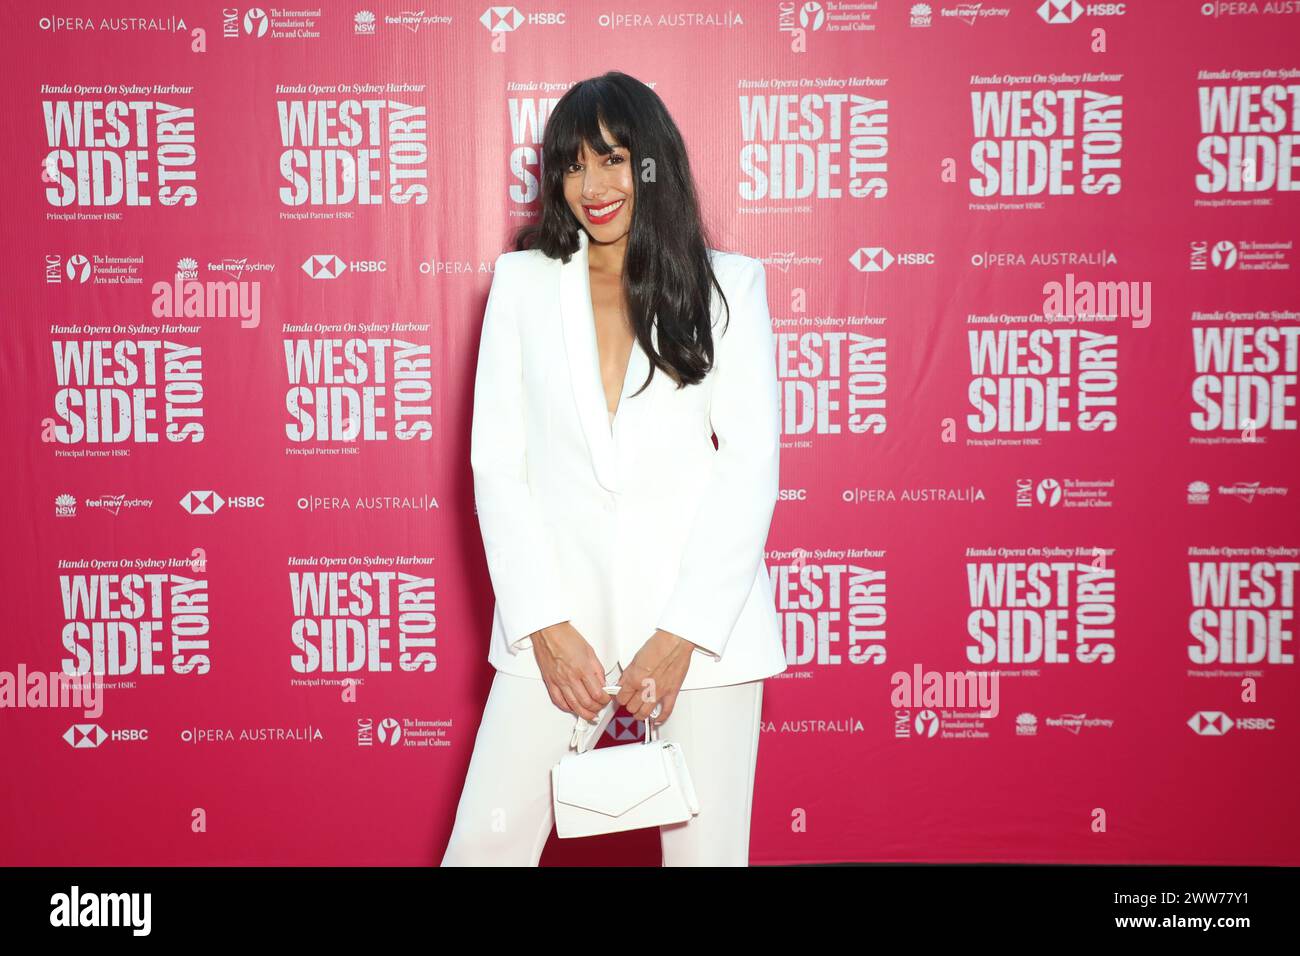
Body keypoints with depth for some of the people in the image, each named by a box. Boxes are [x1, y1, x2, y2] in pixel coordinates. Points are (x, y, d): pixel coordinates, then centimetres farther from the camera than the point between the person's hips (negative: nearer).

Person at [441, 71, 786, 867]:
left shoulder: (730, 285, 3)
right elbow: (496, 464, 4)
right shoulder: (523, 281, 7)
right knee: (487, 841, 1)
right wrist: (546, 624, -6)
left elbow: (751, 468, -2)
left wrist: (682, 634, -9)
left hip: (702, 614, -1)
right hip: (559, 613, 1)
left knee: (705, 848, 4)